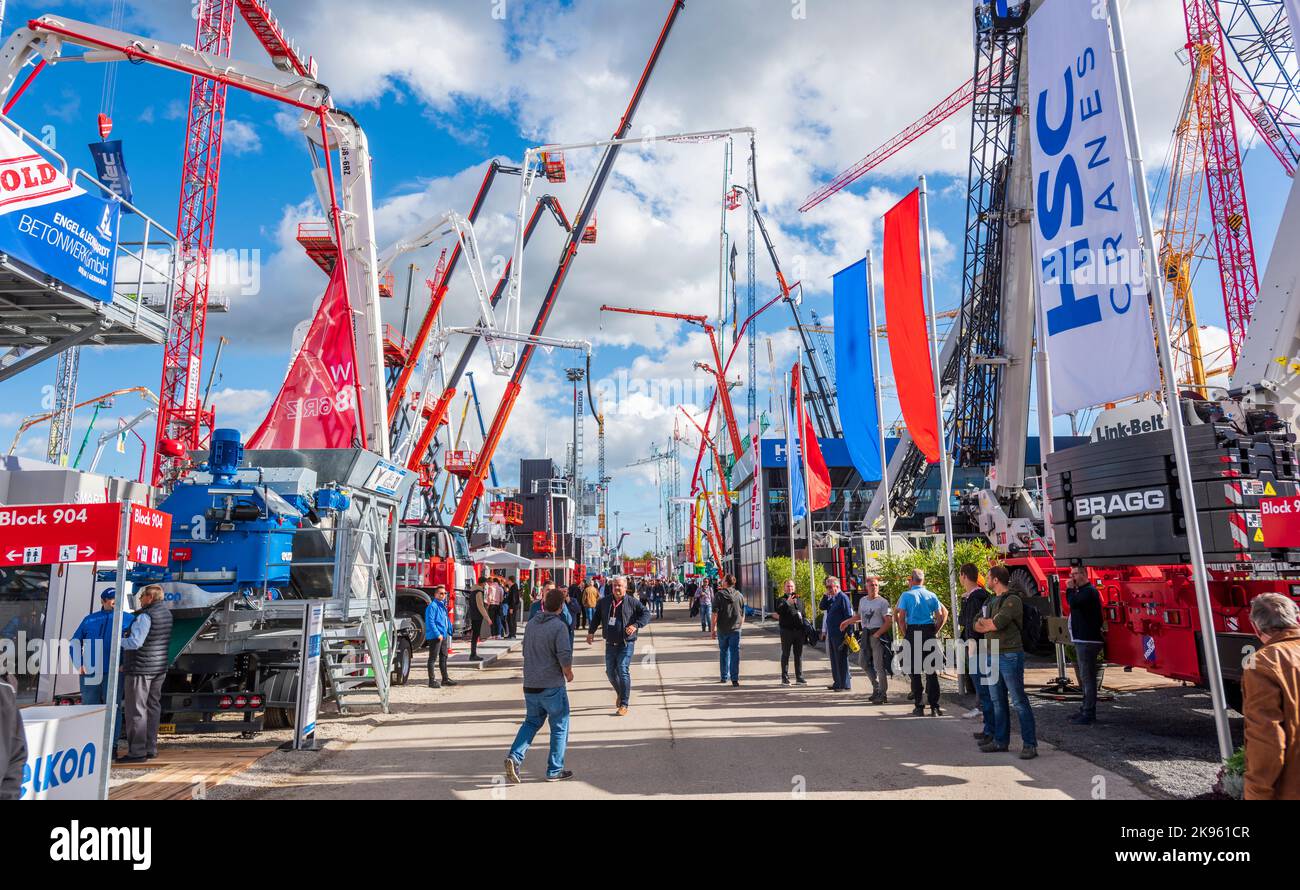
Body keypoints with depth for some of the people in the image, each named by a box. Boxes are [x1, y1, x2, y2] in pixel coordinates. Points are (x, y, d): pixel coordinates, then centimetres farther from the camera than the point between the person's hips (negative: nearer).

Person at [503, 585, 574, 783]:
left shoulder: (531, 622, 5)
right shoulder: (559, 626, -16)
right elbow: (565, 656, -23)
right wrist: (568, 673, -4)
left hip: (530, 683, 6)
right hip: (552, 685, -6)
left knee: (531, 722, 20)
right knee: (559, 726, 10)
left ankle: (514, 756, 0)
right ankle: (554, 770, 15)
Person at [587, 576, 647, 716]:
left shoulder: (632, 602, -5)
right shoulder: (604, 602, 6)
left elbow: (645, 613, -5)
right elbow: (596, 617, 19)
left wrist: (636, 625, -18)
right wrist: (591, 631, 14)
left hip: (626, 643, -4)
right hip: (610, 644, 4)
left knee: (623, 671, -11)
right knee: (610, 671, 8)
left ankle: (624, 704, -3)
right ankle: (620, 693, 38)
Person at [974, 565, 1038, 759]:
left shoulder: (1013, 600, -11)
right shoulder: (991, 601, 18)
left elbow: (996, 623, -19)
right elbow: (978, 625, 14)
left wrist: (985, 622, 1)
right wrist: (990, 624, -6)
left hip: (1010, 655, -9)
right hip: (994, 656, 9)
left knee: (1018, 701, -6)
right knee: (998, 701, 13)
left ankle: (1030, 744, -1)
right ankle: (1000, 741, 21)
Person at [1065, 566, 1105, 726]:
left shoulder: (1089, 591, -14)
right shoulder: (1082, 591, 19)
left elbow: (1073, 602, -26)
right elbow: (1072, 604, 19)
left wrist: (1070, 589, -10)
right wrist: (1071, 589, 6)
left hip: (1087, 641, -11)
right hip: (1082, 640, 11)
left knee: (1087, 677, -9)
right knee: (1085, 677, 17)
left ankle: (1088, 714, -7)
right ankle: (1086, 710, 25)